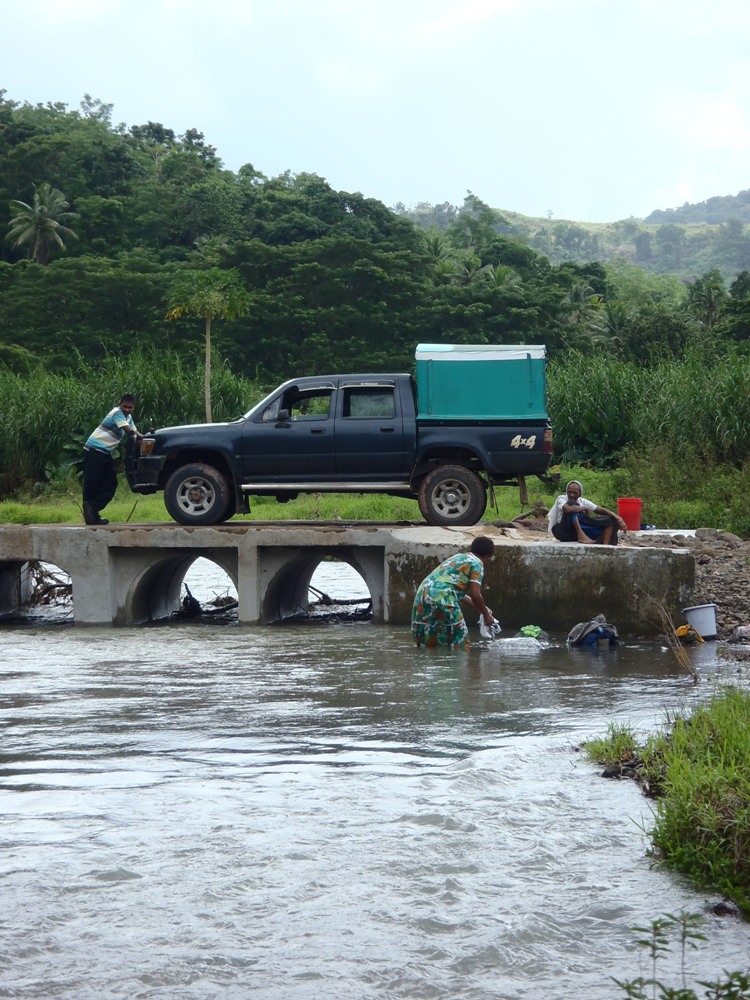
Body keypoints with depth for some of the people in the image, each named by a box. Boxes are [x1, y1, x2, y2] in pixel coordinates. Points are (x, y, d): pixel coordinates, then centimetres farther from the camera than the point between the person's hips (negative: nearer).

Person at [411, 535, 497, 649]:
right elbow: (475, 595, -6)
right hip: (441, 598, -8)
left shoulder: (458, 558, 30)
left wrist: (480, 608, 41)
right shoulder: (477, 563, 4)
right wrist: (486, 614, 9)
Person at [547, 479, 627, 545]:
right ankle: (581, 535, -38)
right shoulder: (561, 499, -11)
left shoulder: (582, 501, 5)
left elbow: (601, 510, 1)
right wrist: (585, 509, -17)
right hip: (565, 532, -6)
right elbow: (568, 509, -34)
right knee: (571, 503, -27)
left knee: (610, 521, -2)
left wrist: (617, 518, -15)